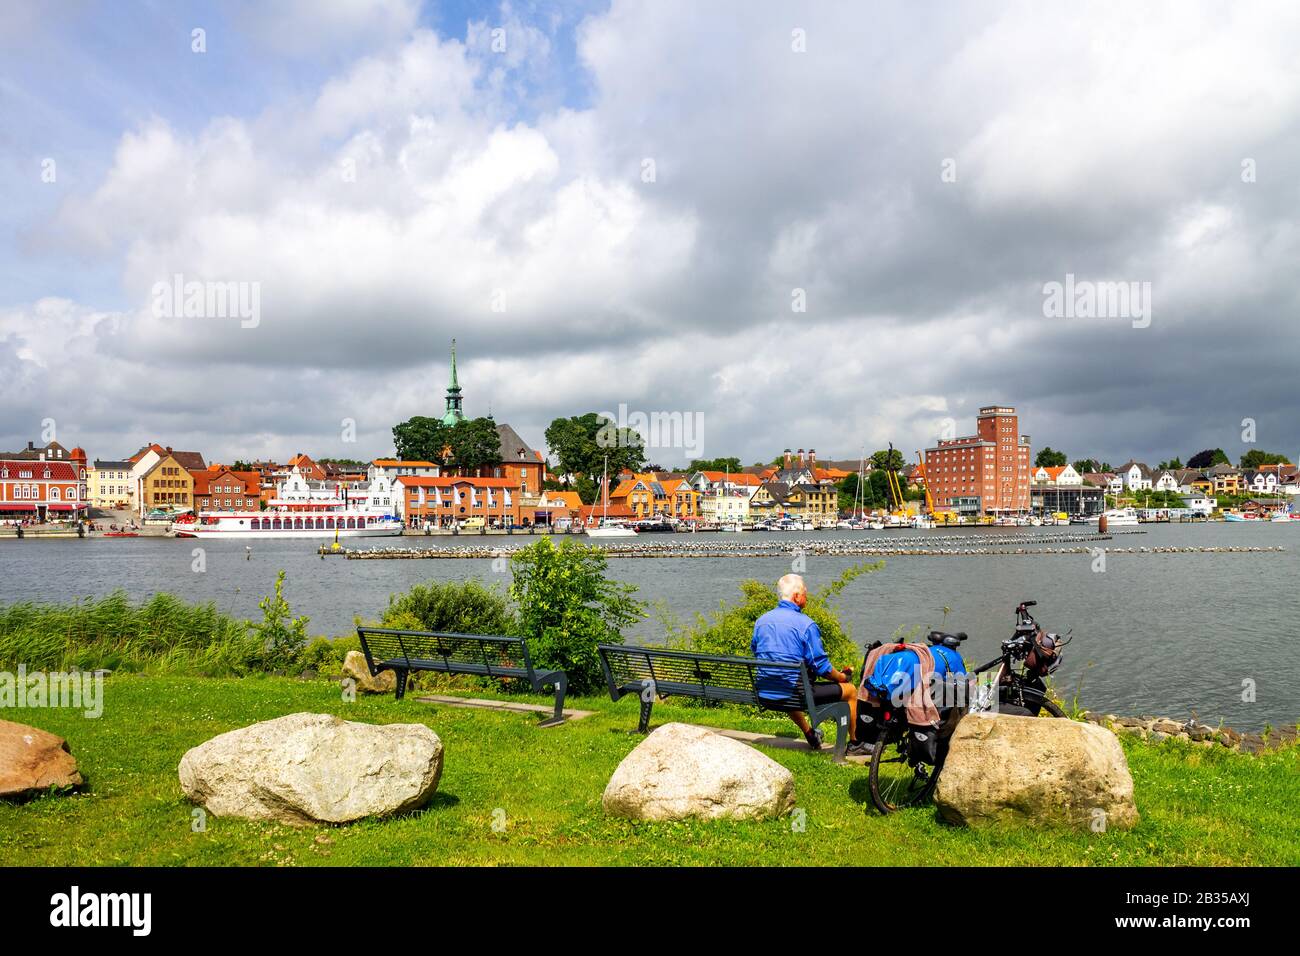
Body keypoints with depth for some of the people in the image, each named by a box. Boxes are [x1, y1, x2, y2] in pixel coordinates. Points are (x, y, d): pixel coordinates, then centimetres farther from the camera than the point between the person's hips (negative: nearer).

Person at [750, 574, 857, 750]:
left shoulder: (760, 621, 4)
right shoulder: (806, 624, -14)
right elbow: (821, 667, -13)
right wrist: (842, 677, 6)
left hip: (764, 694, 7)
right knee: (850, 690, 12)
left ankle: (810, 734, 56)